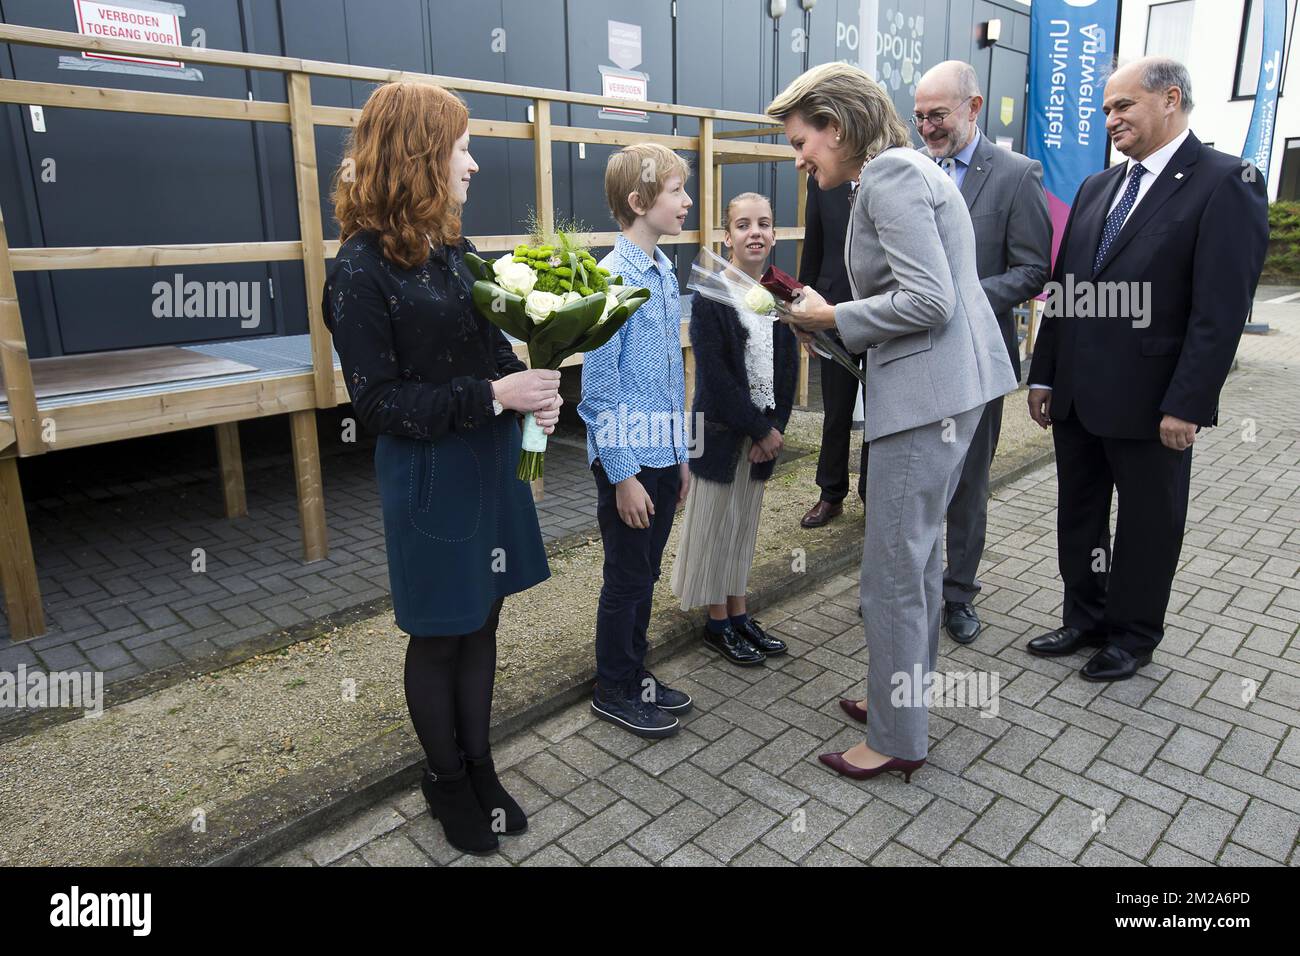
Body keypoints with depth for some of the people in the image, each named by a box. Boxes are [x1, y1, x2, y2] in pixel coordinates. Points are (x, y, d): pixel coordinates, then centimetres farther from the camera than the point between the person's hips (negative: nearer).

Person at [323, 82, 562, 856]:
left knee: (482, 621, 15)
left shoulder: (454, 250, 5)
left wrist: (532, 390, -7)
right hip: (430, 478, -6)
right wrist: (490, 396, -23)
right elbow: (380, 402, -16)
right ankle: (447, 779, 33)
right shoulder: (364, 270, -14)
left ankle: (479, 767, 34)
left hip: (490, 464, 6)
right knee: (440, 635, 10)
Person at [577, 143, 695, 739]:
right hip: (628, 456, -8)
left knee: (645, 573, 18)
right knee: (626, 579, 6)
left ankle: (635, 675, 35)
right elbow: (599, 387, -17)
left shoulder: (666, 272, 9)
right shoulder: (613, 278, -16)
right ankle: (613, 691, 25)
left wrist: (680, 454, 15)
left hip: (663, 454, 8)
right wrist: (623, 475, -16)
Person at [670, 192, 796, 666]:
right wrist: (758, 429, -15)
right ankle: (718, 622, 19)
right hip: (720, 429, -5)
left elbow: (787, 367, 5)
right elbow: (714, 375, -17)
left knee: (745, 521, 15)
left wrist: (775, 427, -6)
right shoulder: (710, 297, -12)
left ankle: (739, 614, 28)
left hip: (764, 429, 5)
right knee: (714, 523, 5)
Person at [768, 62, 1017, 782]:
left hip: (927, 394, -11)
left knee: (892, 573, -1)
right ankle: (908, 695, 37)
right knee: (918, 552, 20)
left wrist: (833, 317, -9)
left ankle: (898, 740, 15)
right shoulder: (899, 170, 17)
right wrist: (834, 322, 10)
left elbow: (930, 299, -22)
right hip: (948, 383, 11)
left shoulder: (889, 174, -13)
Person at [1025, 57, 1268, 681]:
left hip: (1148, 404, -6)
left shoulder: (1225, 183, -9)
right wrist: (1043, 375, 9)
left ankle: (1133, 637, 28)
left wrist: (1186, 405, -18)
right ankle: (1085, 619, 34)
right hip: (1076, 395, 6)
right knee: (1078, 515, 16)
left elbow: (1221, 311, -15)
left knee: (1148, 525, 11)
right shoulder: (1096, 188, 12)